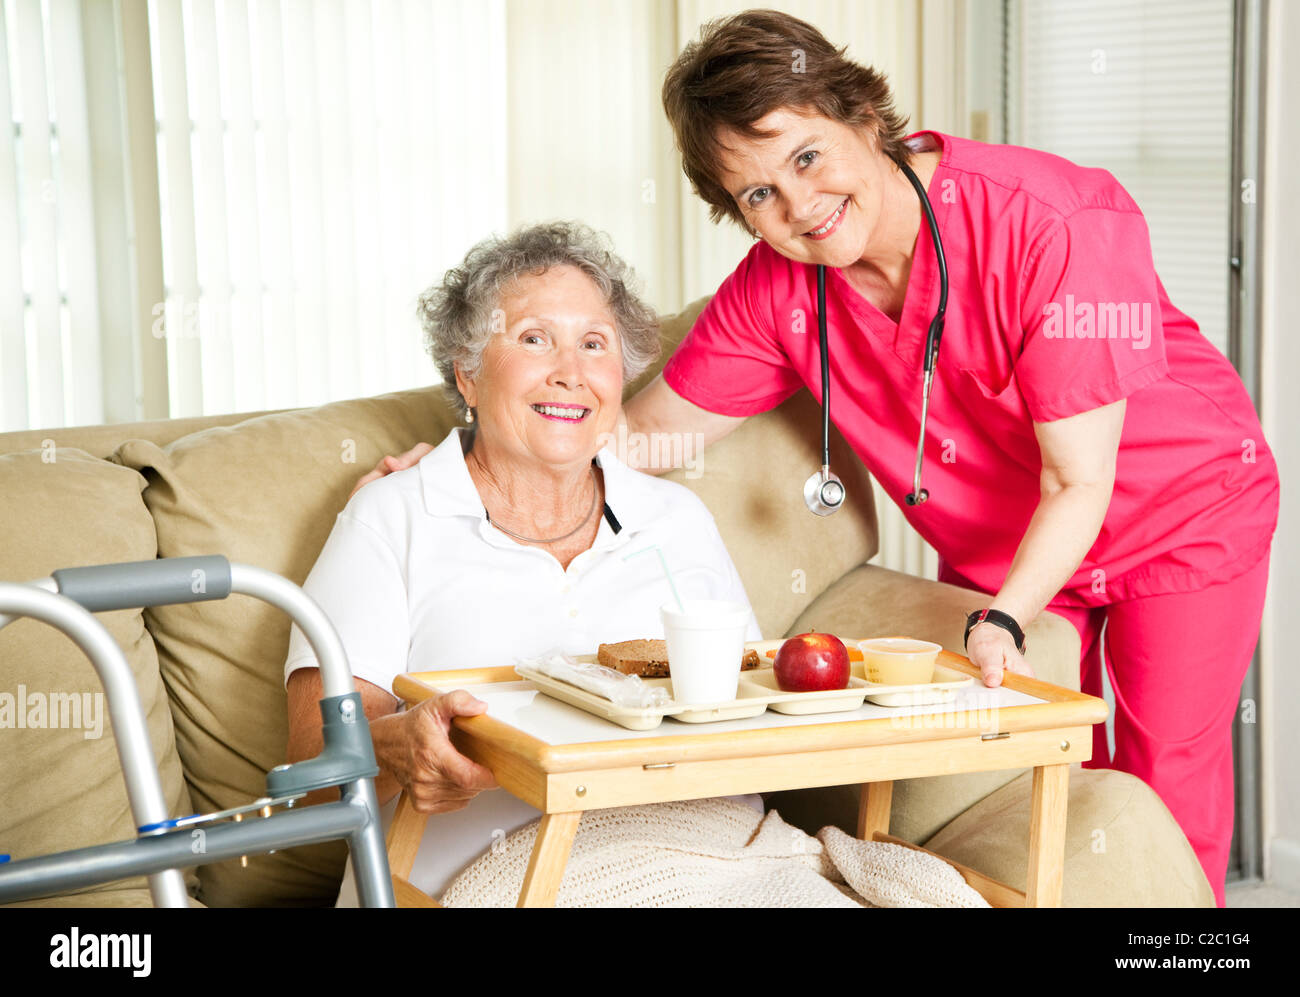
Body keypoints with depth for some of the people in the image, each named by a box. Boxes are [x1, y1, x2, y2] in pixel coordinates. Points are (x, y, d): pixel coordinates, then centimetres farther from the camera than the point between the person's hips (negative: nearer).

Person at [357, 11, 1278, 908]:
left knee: (1166, 794, -1)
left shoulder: (1049, 227, -33)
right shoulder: (777, 287, -17)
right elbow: (652, 430, -7)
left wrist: (1002, 622, -44)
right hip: (997, 548, 4)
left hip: (1185, 511, -4)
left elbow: (1078, 482, -30)